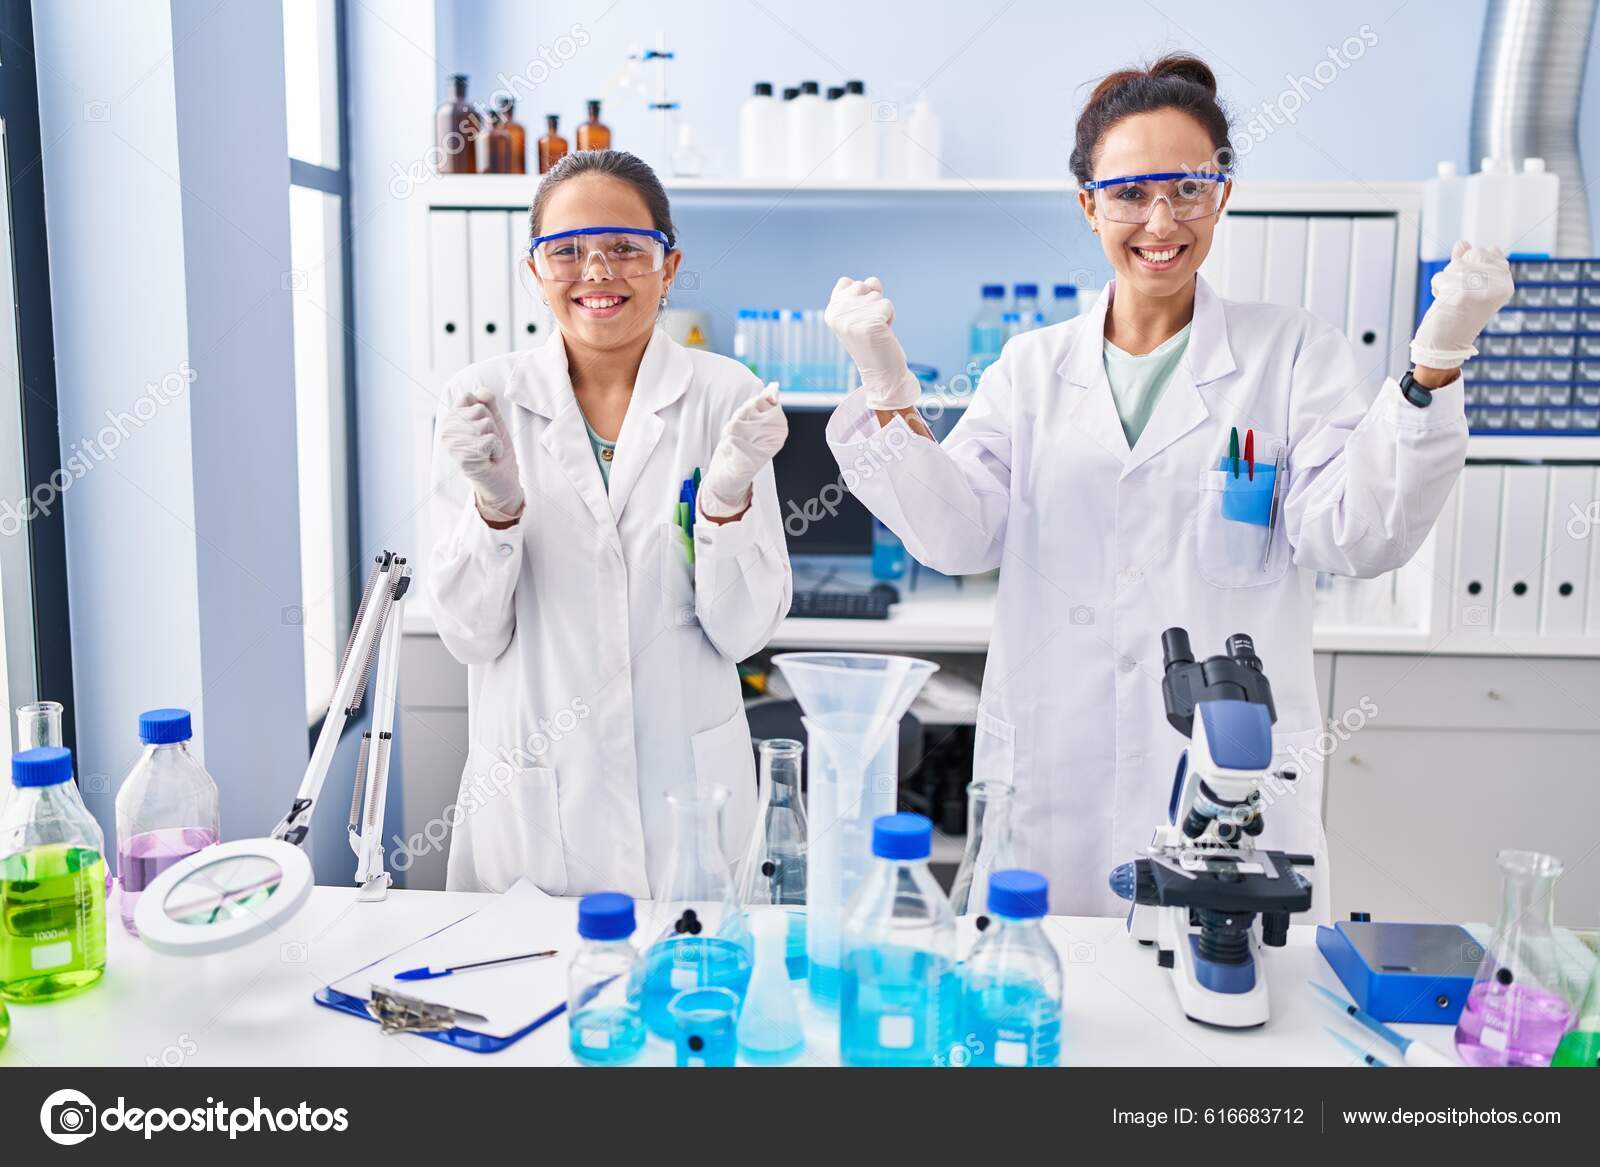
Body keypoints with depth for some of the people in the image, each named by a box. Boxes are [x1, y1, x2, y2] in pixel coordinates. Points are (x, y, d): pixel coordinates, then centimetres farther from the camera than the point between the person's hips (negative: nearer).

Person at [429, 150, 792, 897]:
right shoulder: (482, 398, -4)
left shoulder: (723, 395, -5)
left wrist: (728, 495, -22)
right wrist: (496, 503, -21)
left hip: (686, 787, 0)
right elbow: (471, 633, -5)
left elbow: (742, 629, -6)